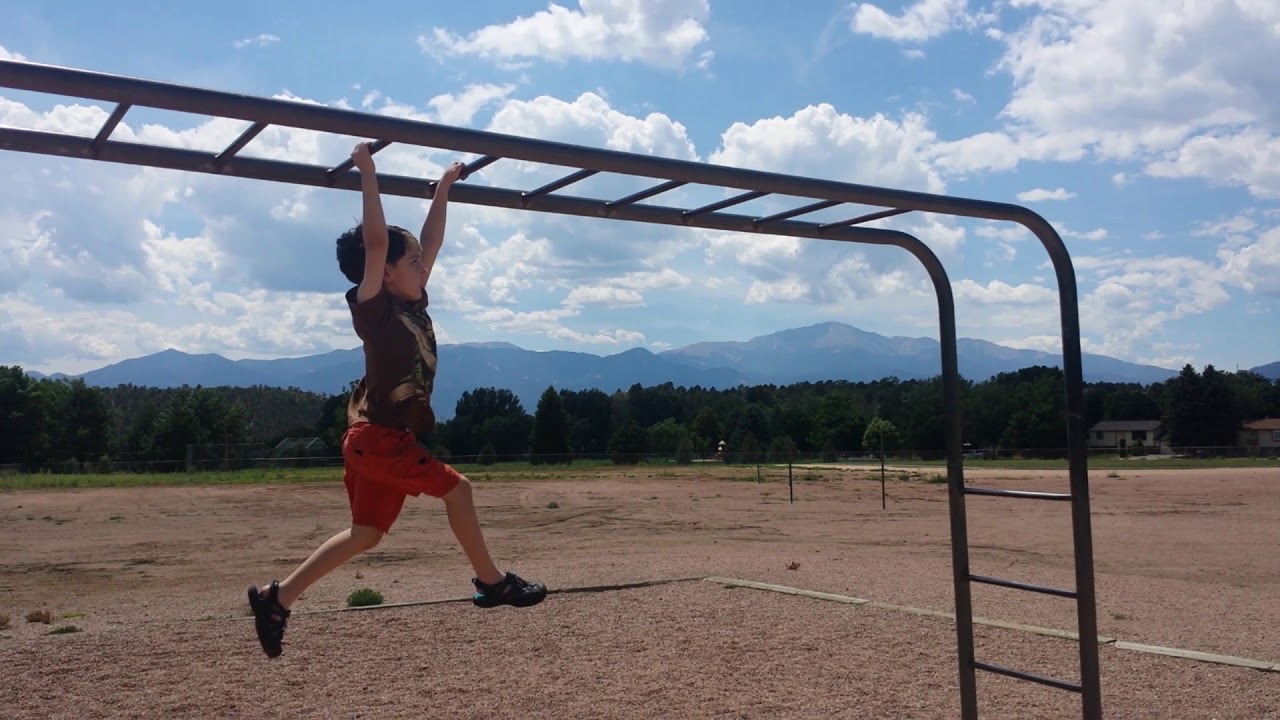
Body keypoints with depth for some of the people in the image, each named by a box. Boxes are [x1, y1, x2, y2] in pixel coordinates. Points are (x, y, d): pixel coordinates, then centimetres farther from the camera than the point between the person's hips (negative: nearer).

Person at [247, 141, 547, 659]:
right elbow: (375, 241, -20)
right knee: (456, 489, -7)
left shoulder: (414, 305, 10)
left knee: (366, 534, 10)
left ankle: (277, 598, 15)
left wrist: (444, 189, 23)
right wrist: (367, 172, -17)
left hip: (390, 438, 9)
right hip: (377, 436, -9)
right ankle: (492, 582, 4)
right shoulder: (373, 307, -11)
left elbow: (431, 243, 18)